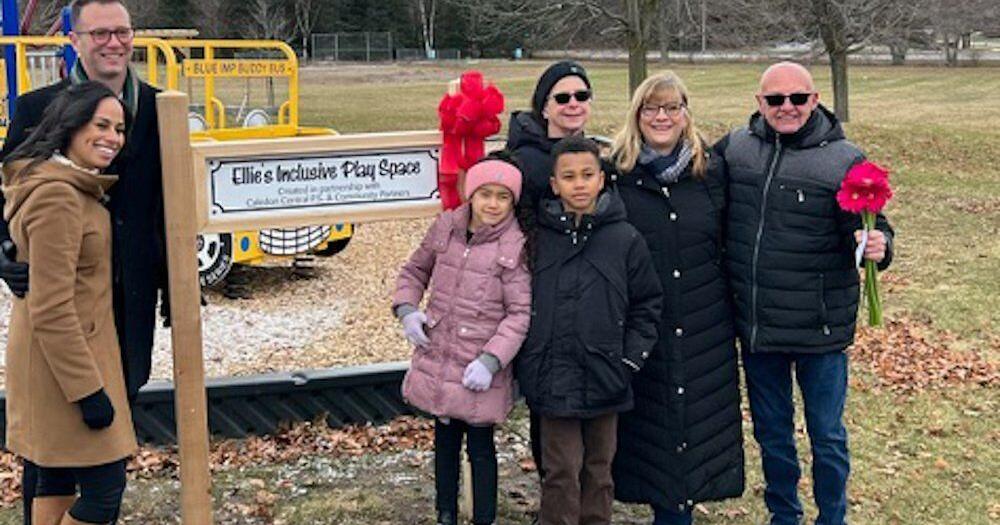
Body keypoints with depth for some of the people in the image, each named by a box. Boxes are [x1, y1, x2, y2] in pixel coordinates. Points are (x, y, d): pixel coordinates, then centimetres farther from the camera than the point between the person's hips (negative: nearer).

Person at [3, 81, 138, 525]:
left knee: (56, 479, 17)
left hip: (61, 355, 10)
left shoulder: (75, 187, 10)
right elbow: (51, 310, -24)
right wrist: (89, 390, -22)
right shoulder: (56, 196, -22)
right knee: (104, 489, -4)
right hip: (65, 363, -10)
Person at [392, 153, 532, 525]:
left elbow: (520, 312, -15)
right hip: (437, 358, 5)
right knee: (444, 439, 19)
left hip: (480, 369, -5)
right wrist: (407, 309, -1)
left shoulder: (515, 247, -14)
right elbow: (415, 270, 16)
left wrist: (491, 361, -21)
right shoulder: (446, 227, 0)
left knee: (480, 446, 6)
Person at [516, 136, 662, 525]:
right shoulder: (537, 238, 0)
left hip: (604, 376, 1)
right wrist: (524, 362, 3)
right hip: (553, 379, -1)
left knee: (599, 469, 13)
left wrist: (633, 355, -2)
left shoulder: (625, 239, -1)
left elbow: (647, 303, 6)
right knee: (561, 471, 2)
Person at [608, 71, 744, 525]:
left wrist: (732, 310, 7)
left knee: (698, 415, 6)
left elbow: (729, 246, 11)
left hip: (704, 327, 2)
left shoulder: (711, 172, 5)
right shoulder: (615, 174, -2)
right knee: (650, 417, 5)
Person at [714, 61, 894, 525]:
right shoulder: (733, 148, 0)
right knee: (771, 431, 19)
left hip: (819, 329, -3)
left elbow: (870, 228, -9)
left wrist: (877, 246, -30)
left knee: (827, 435, 10)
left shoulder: (844, 160, -9)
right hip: (754, 326, 4)